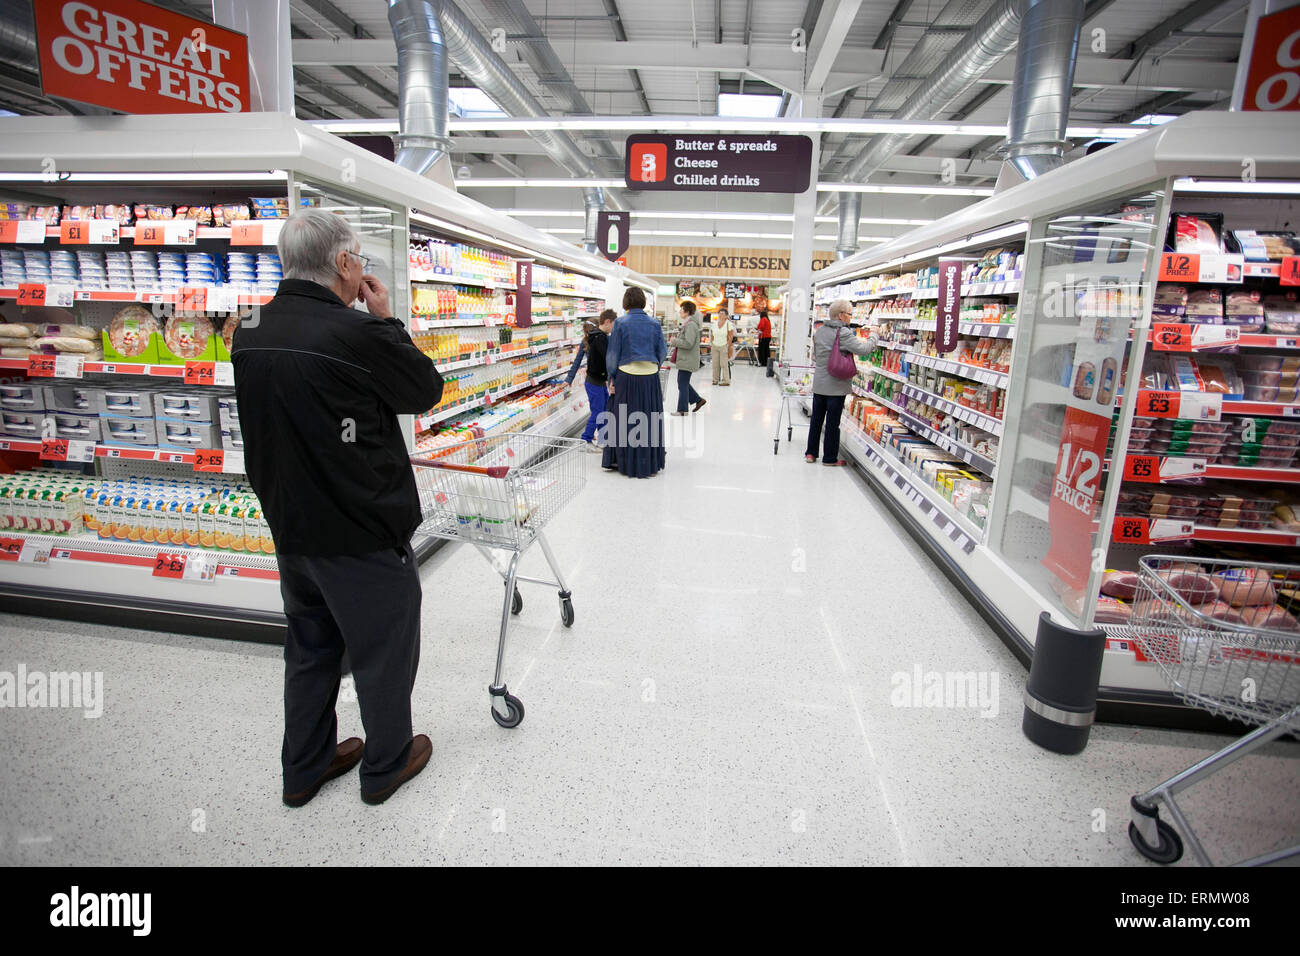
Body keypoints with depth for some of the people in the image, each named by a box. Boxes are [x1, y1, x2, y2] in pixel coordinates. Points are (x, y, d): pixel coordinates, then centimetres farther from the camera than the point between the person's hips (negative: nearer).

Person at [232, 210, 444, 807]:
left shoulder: (249, 335, 0)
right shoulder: (357, 335, -24)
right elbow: (427, 390, -9)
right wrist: (386, 319, -2)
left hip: (290, 528, 8)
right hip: (363, 534, -7)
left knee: (309, 649, 23)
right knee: (383, 653, 13)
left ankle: (305, 767, 40)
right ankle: (386, 766, 33)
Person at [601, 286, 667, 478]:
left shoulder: (621, 323, -5)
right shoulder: (654, 324, 2)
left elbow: (613, 354, -4)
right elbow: (662, 352, 6)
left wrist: (612, 378, 4)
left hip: (627, 377, -2)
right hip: (650, 377, 2)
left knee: (623, 419, 9)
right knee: (649, 419, 11)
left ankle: (623, 462, 16)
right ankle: (649, 463, 18)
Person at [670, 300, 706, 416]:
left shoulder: (691, 325, -19)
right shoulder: (687, 323, 14)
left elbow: (688, 343, -25)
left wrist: (675, 341, -14)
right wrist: (676, 341, 10)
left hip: (687, 360, -10)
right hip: (685, 359, 10)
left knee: (683, 384, -2)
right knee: (683, 383, 18)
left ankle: (682, 410, 7)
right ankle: (698, 400, 26)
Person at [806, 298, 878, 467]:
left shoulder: (819, 331, 7)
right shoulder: (843, 333, -16)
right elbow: (864, 349, -19)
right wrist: (874, 336, -4)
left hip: (818, 383, 6)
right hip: (836, 385, -6)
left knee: (816, 418, 14)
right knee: (833, 423, 3)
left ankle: (811, 453, 21)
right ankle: (830, 458, 11)